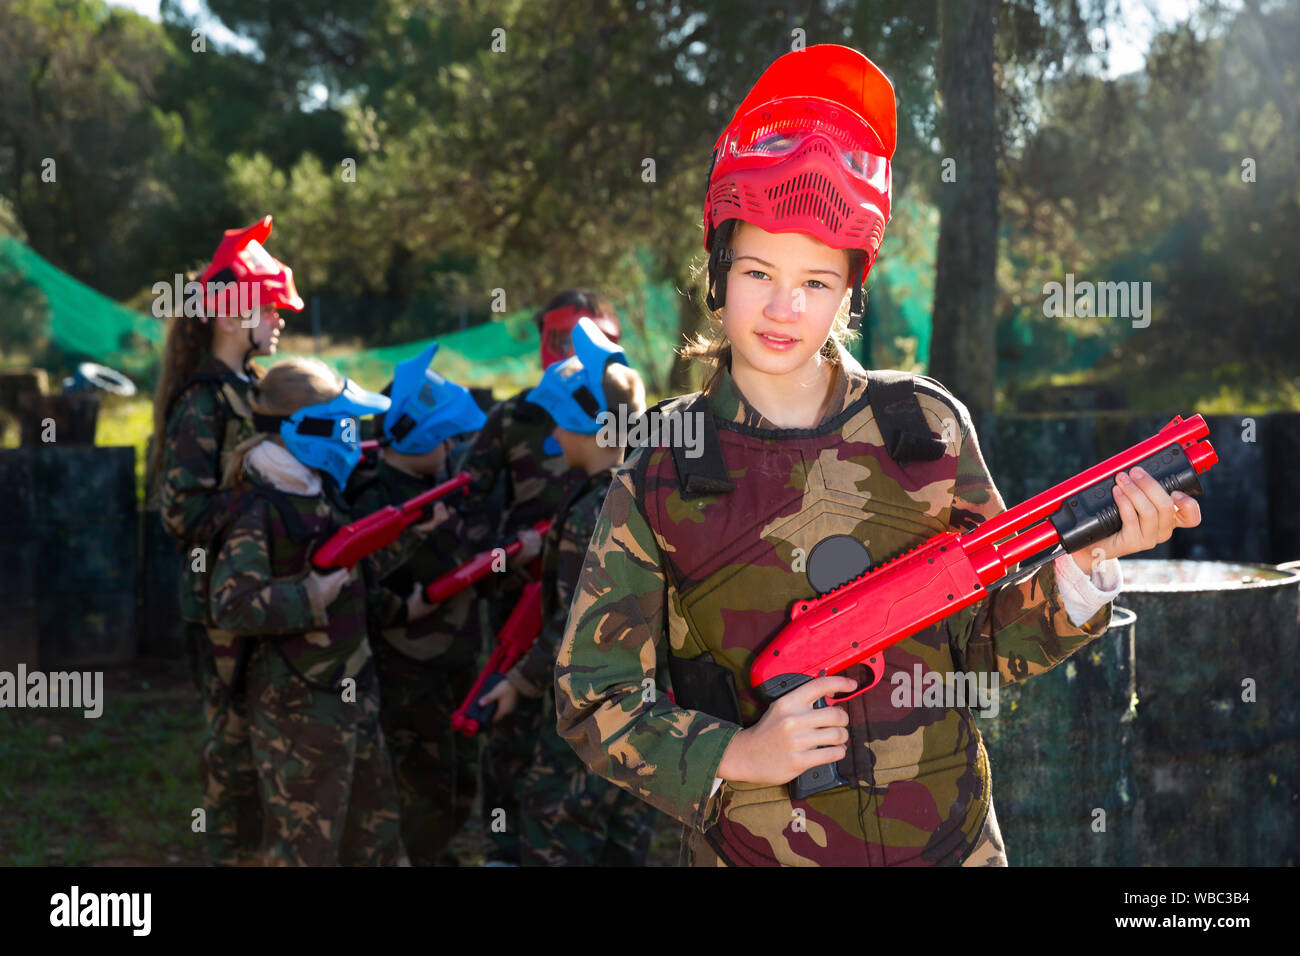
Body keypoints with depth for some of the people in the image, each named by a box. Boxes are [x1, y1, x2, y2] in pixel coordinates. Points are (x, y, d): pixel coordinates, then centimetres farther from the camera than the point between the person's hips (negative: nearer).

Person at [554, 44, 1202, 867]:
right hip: (752, 848, -2)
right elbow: (595, 699, -5)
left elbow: (990, 645, 2)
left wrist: (1083, 564, -15)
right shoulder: (660, 475, -8)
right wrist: (735, 756, -18)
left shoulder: (927, 426, -3)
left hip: (950, 837, 2)